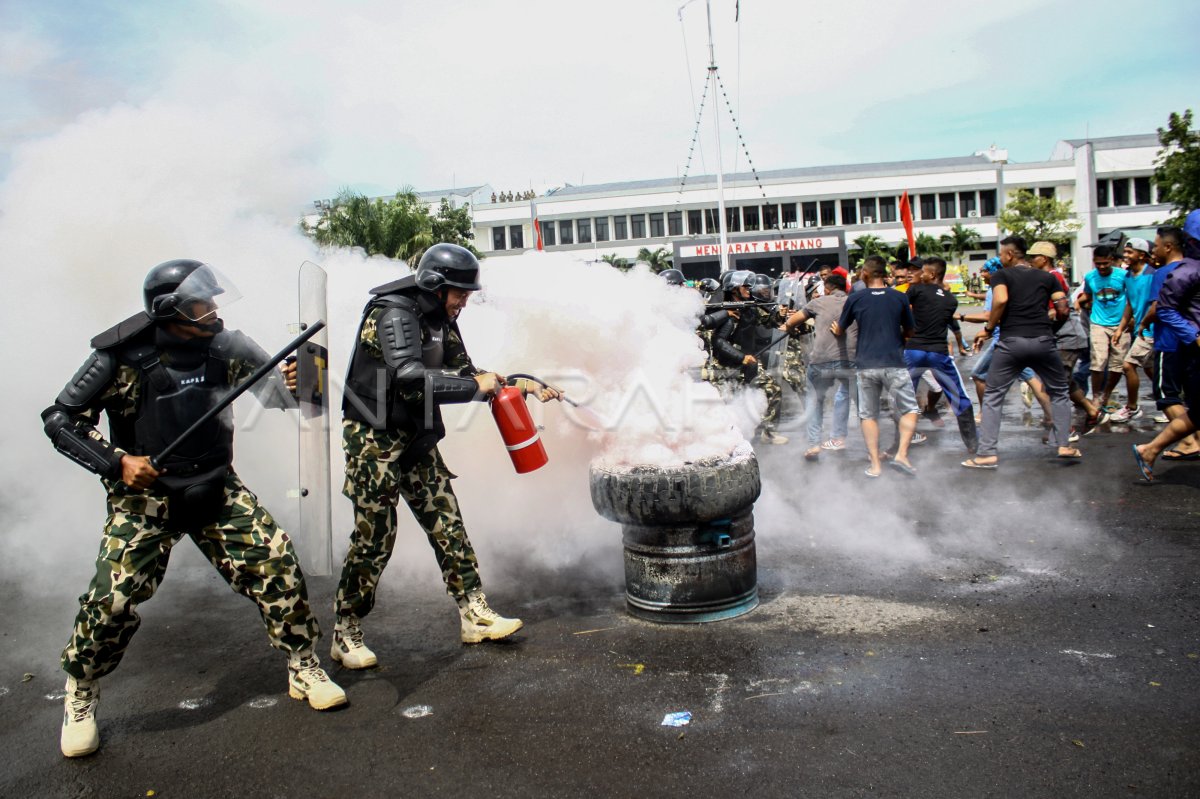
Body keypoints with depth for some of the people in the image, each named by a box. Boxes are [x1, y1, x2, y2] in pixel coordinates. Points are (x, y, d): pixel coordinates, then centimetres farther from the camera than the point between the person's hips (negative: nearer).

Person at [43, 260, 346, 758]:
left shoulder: (226, 348, -6)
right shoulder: (123, 358, -13)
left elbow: (273, 392, -1)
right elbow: (60, 420, -5)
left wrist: (293, 384, -26)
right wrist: (117, 461, -18)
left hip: (215, 488, 3)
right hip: (144, 493, -2)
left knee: (276, 564, -9)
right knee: (113, 597, -10)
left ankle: (303, 668, 11)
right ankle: (80, 697, 20)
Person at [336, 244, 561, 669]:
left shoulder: (441, 320, 8)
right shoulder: (394, 314, -19)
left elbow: (463, 371, 12)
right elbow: (410, 379, -32)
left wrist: (521, 385, 2)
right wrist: (476, 386, -27)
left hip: (415, 438, 8)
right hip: (374, 438, -8)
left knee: (447, 522, 5)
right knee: (374, 534, -5)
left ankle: (474, 615, 12)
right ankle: (345, 634, 10)